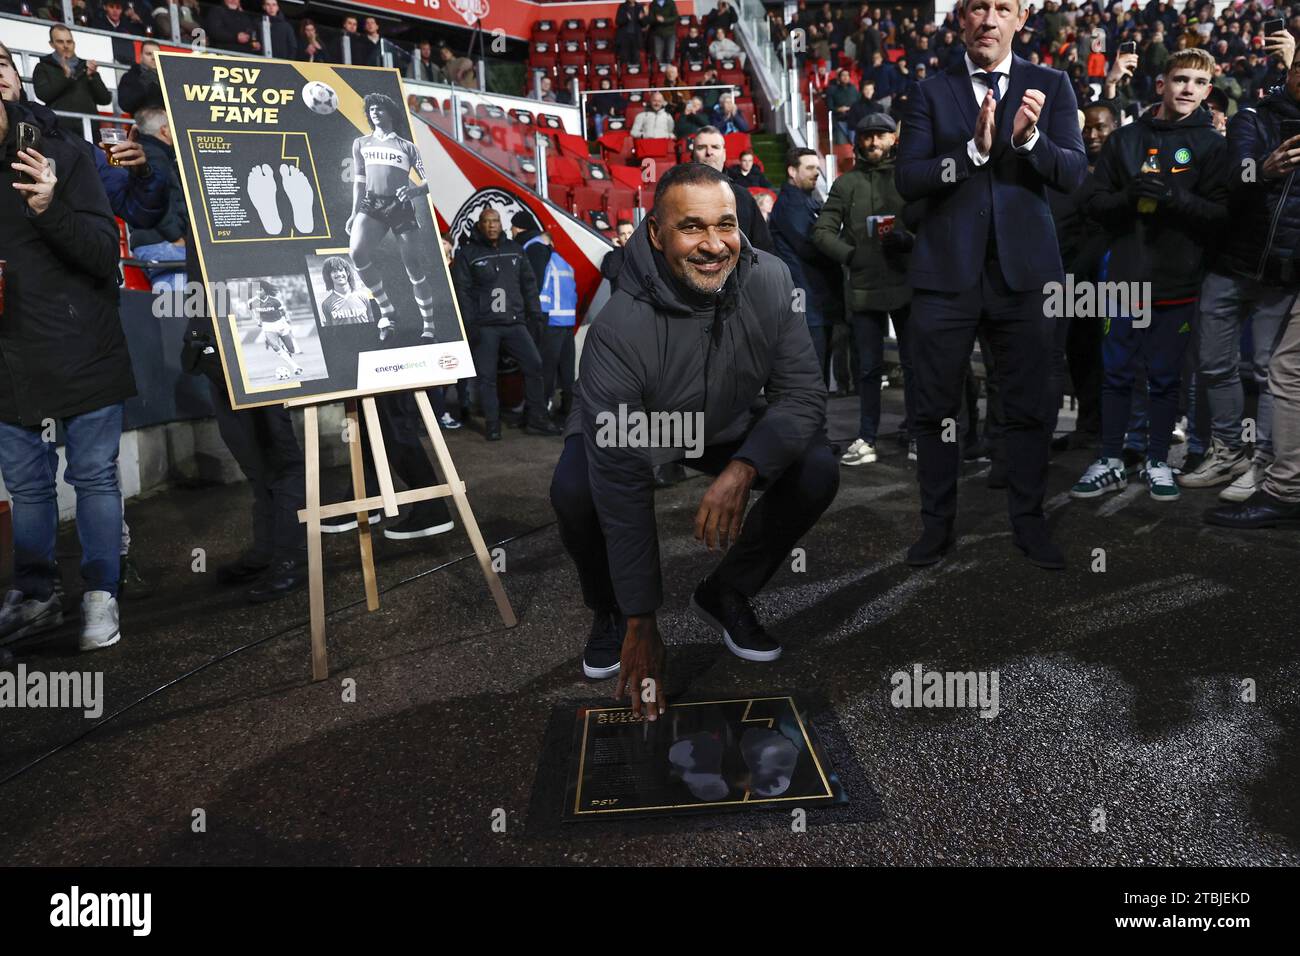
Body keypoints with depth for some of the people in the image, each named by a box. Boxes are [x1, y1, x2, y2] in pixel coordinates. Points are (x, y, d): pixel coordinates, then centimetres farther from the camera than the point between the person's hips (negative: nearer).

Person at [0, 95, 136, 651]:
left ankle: (101, 598, 12)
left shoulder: (59, 155, -4)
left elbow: (106, 254, -10)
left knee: (95, 475, 2)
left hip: (81, 351, -4)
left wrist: (50, 210, -26)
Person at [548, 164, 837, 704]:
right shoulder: (619, 327, -35)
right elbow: (622, 484, -35)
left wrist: (742, 470, -41)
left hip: (733, 426, 3)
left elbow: (802, 394, -20)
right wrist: (641, 625, -33)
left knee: (817, 472, -21)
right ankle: (610, 612, 1)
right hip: (633, 428, -3)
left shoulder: (769, 281, -24)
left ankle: (725, 595, 4)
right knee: (574, 492, -33)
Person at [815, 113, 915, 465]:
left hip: (907, 283, -1)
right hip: (864, 287, 1)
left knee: (914, 363, 5)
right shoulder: (846, 183, 9)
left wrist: (907, 239, -18)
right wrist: (852, 255, -7)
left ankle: (916, 433, 17)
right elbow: (822, 232, 5)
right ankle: (866, 438, 16)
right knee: (869, 367, 8)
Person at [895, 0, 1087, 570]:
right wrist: (973, 148, -21)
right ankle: (938, 523, 17)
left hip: (1023, 268, 1)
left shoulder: (1051, 85, 7)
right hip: (946, 271, 0)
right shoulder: (930, 91, 4)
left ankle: (1028, 522, 20)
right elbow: (906, 180, -7)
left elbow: (1073, 174, -2)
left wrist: (1028, 137, -20)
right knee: (935, 408, 5)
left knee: (1028, 408, 6)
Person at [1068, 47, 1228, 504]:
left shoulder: (1212, 144, 2)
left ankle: (1157, 462, 21)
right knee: (1117, 374, 6)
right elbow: (1096, 202, 2)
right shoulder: (1125, 138, 6)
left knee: (1165, 378, 7)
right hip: (1126, 276, 1)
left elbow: (1221, 213, -7)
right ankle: (1110, 463, 17)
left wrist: (1176, 198, -23)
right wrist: (1130, 196, -17)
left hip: (1178, 282, -1)